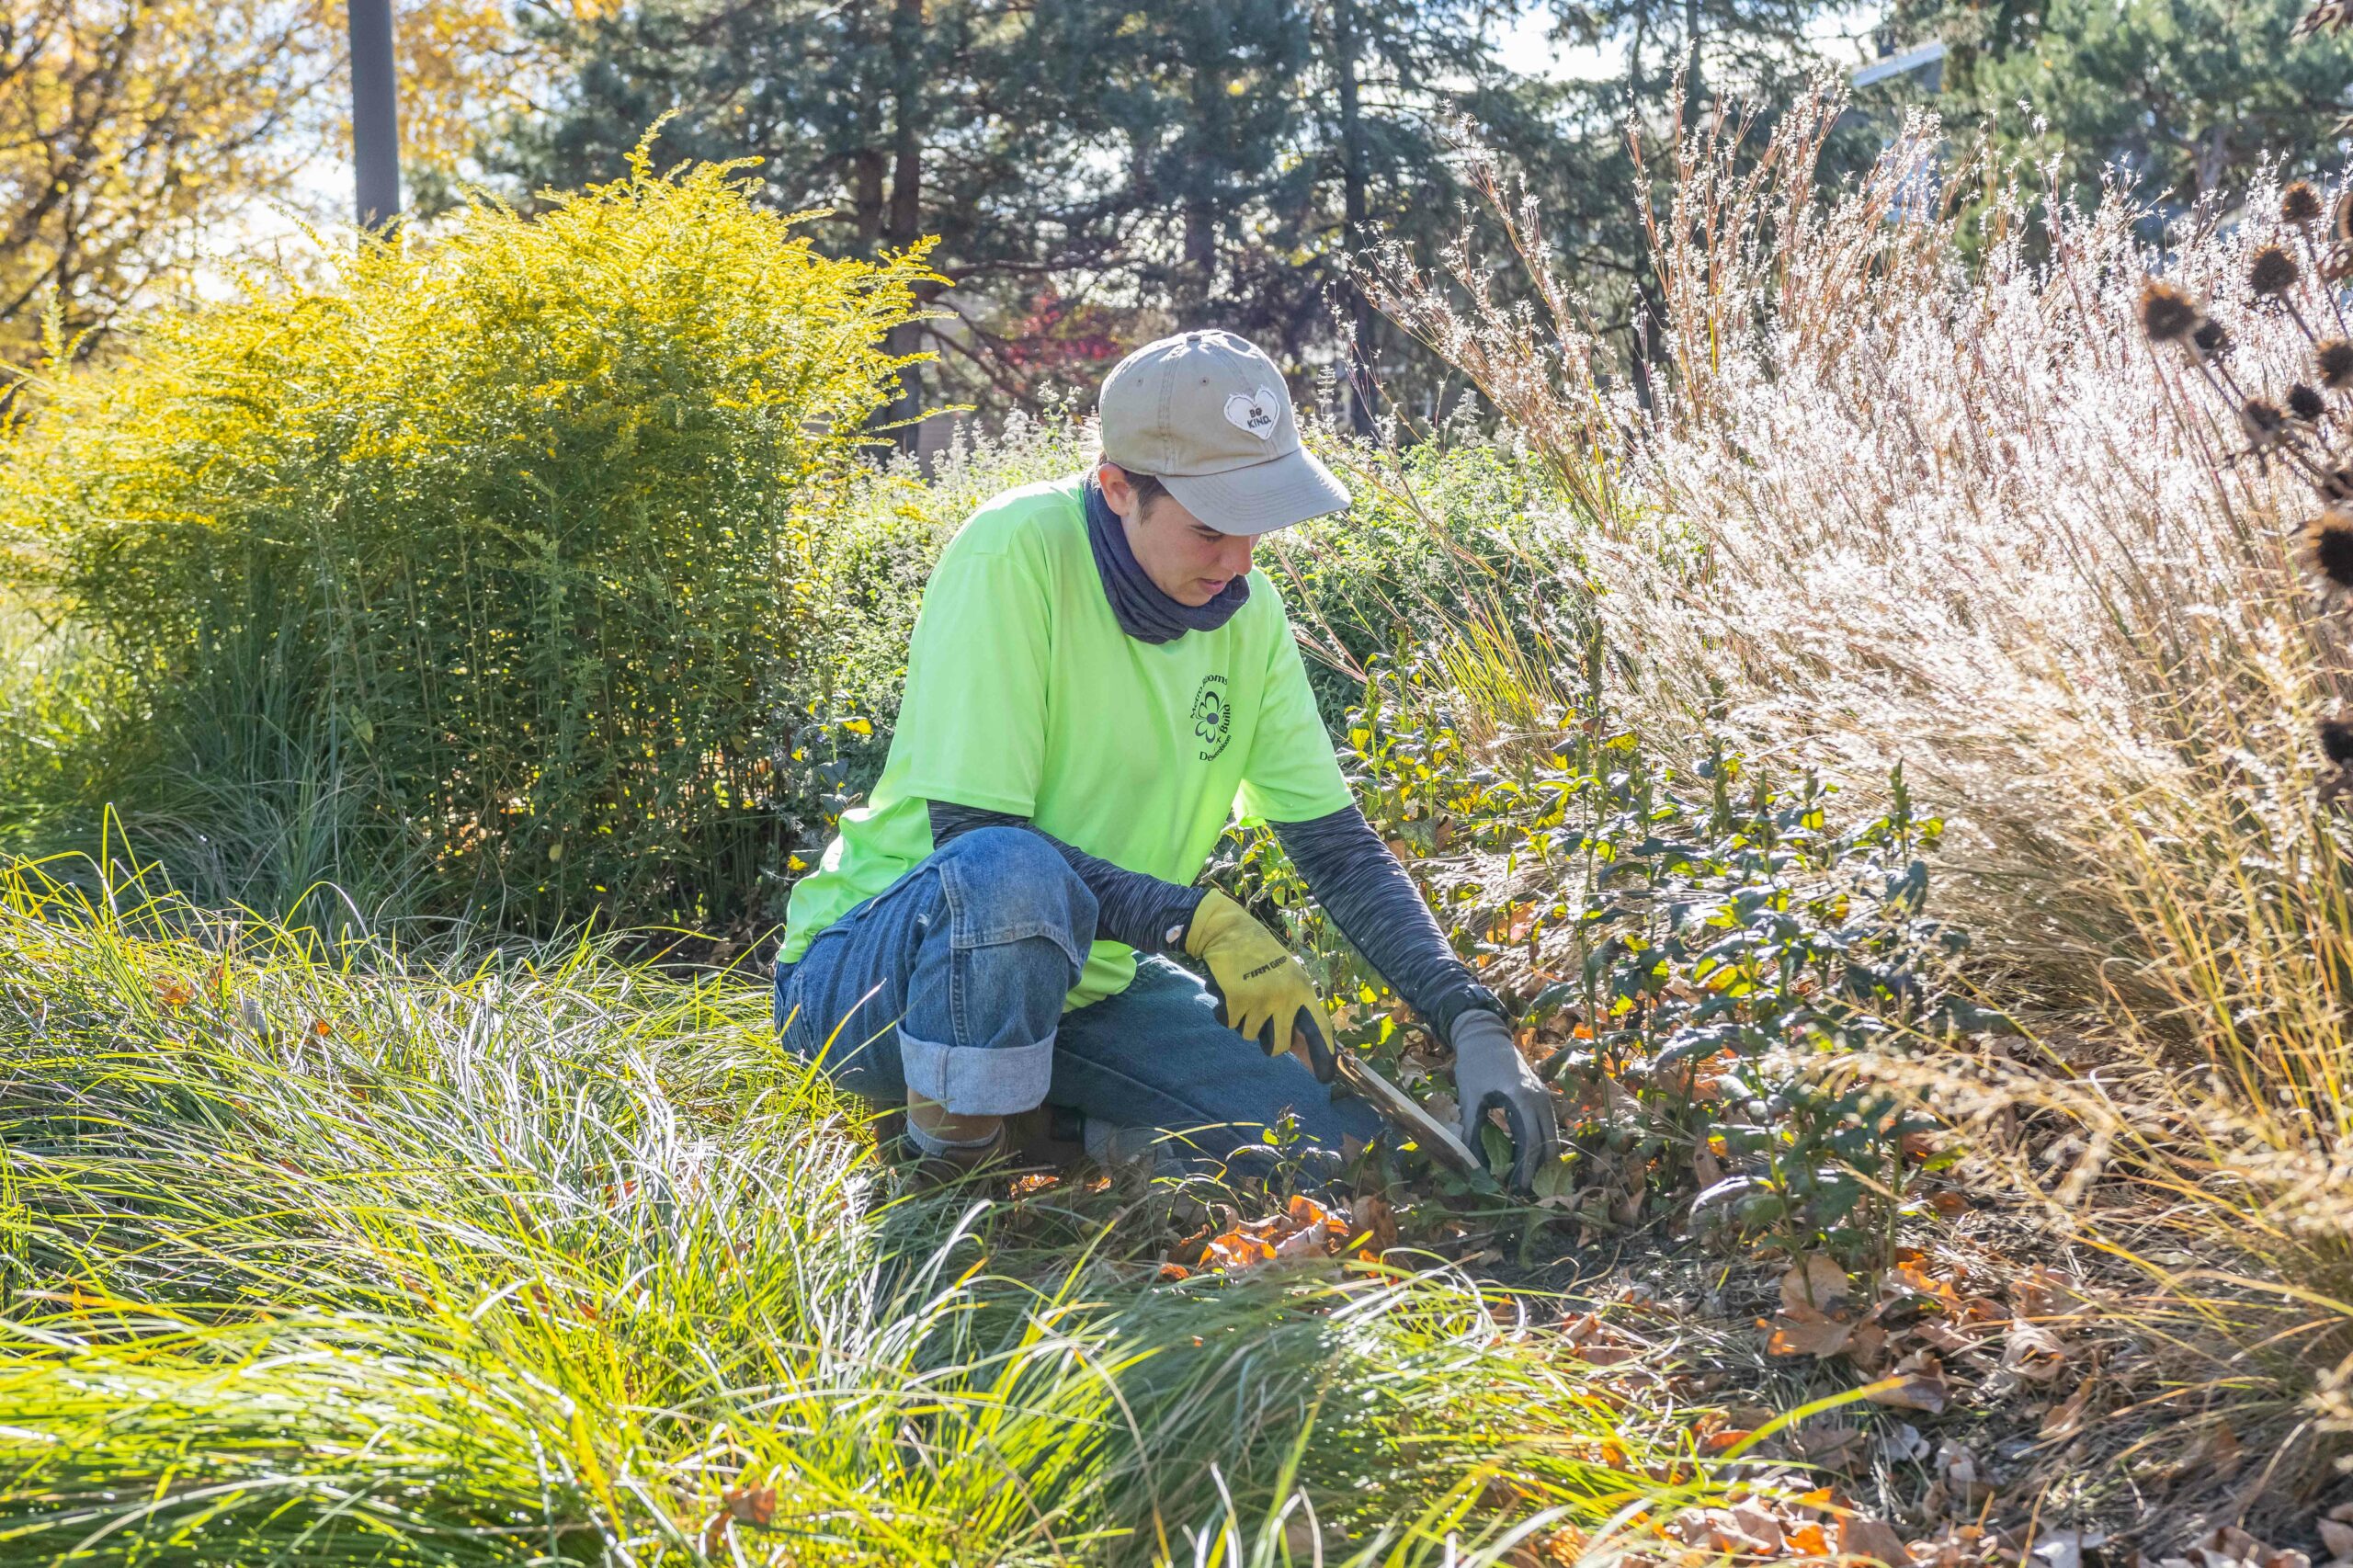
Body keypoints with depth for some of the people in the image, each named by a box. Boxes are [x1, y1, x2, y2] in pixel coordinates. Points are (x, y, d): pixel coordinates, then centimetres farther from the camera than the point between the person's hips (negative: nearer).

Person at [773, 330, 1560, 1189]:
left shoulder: (1249, 612, -2)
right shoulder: (1016, 553, -22)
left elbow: (1339, 843, 2)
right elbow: (973, 834, -25)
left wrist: (1471, 1022, -10)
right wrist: (1202, 923, -28)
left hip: (1080, 976, 6)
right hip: (876, 968, -6)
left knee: (1338, 1130, -10)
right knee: (1013, 877, -40)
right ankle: (951, 1169, -16)